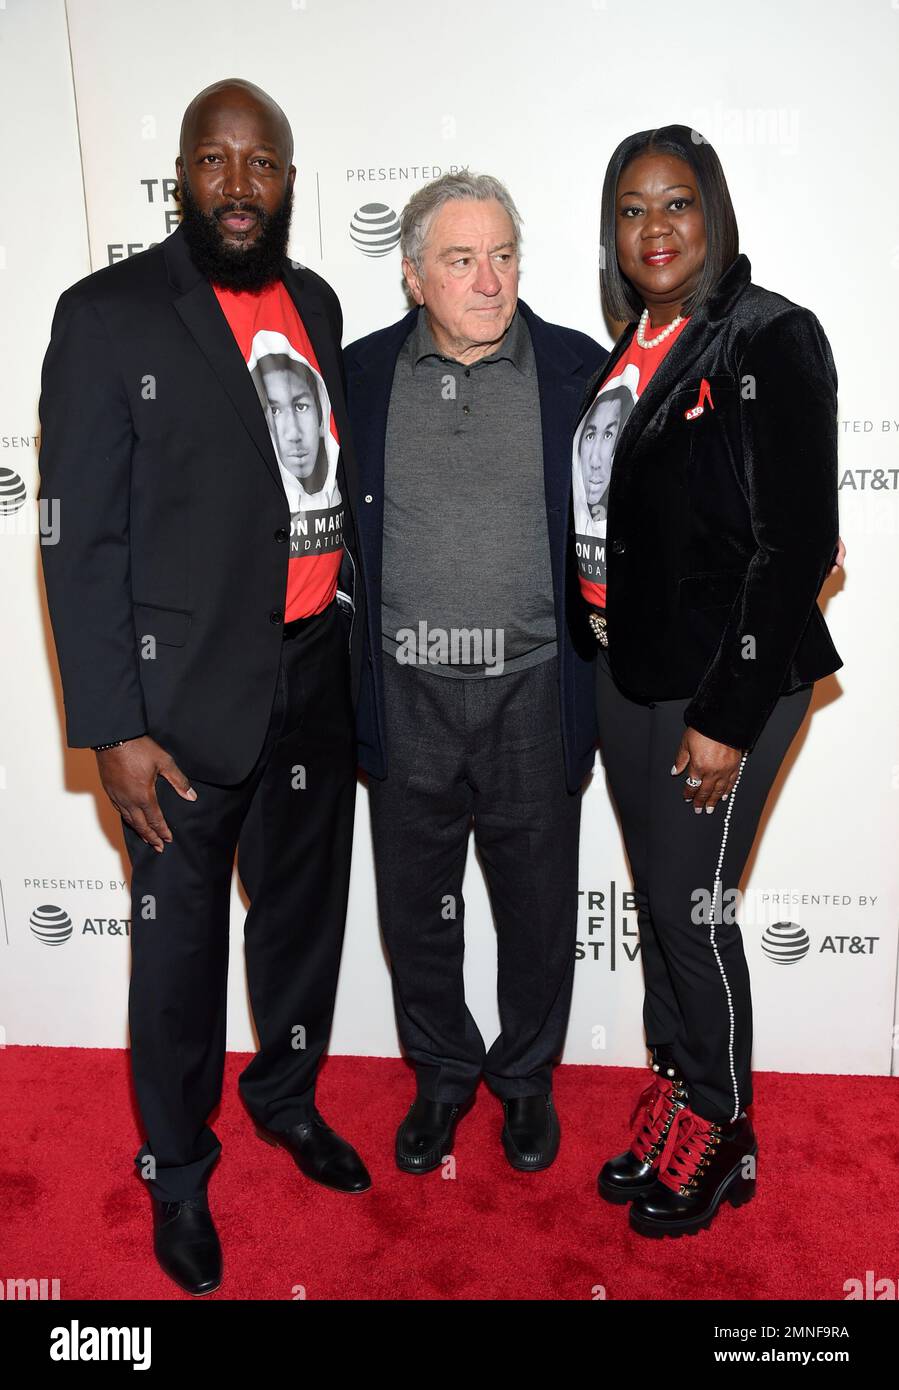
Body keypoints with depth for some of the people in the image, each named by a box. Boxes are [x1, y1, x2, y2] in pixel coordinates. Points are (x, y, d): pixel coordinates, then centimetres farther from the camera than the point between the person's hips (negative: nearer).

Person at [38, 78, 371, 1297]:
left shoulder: (314, 303, 9)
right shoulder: (110, 315, -8)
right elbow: (83, 536, -10)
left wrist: (356, 648, 12)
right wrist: (114, 729, -14)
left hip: (319, 673, 6)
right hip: (189, 693, -5)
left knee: (304, 909, 19)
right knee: (181, 943, 9)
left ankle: (289, 1095, 44)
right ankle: (178, 1170, 33)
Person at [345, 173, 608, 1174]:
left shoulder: (580, 371, -1)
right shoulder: (360, 375, 2)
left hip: (532, 693, -1)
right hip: (406, 695, 1)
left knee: (538, 906, 14)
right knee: (415, 905, 14)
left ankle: (526, 1076, 39)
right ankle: (441, 1073, 39)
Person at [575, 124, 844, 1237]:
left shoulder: (770, 337, -11)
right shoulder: (632, 350, 11)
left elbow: (797, 541, -17)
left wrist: (727, 715, -19)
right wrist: (603, 642, 11)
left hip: (725, 682, -7)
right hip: (628, 668, 7)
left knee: (693, 904, 2)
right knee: (655, 896, 15)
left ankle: (721, 1133, 26)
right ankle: (671, 1097, 34)